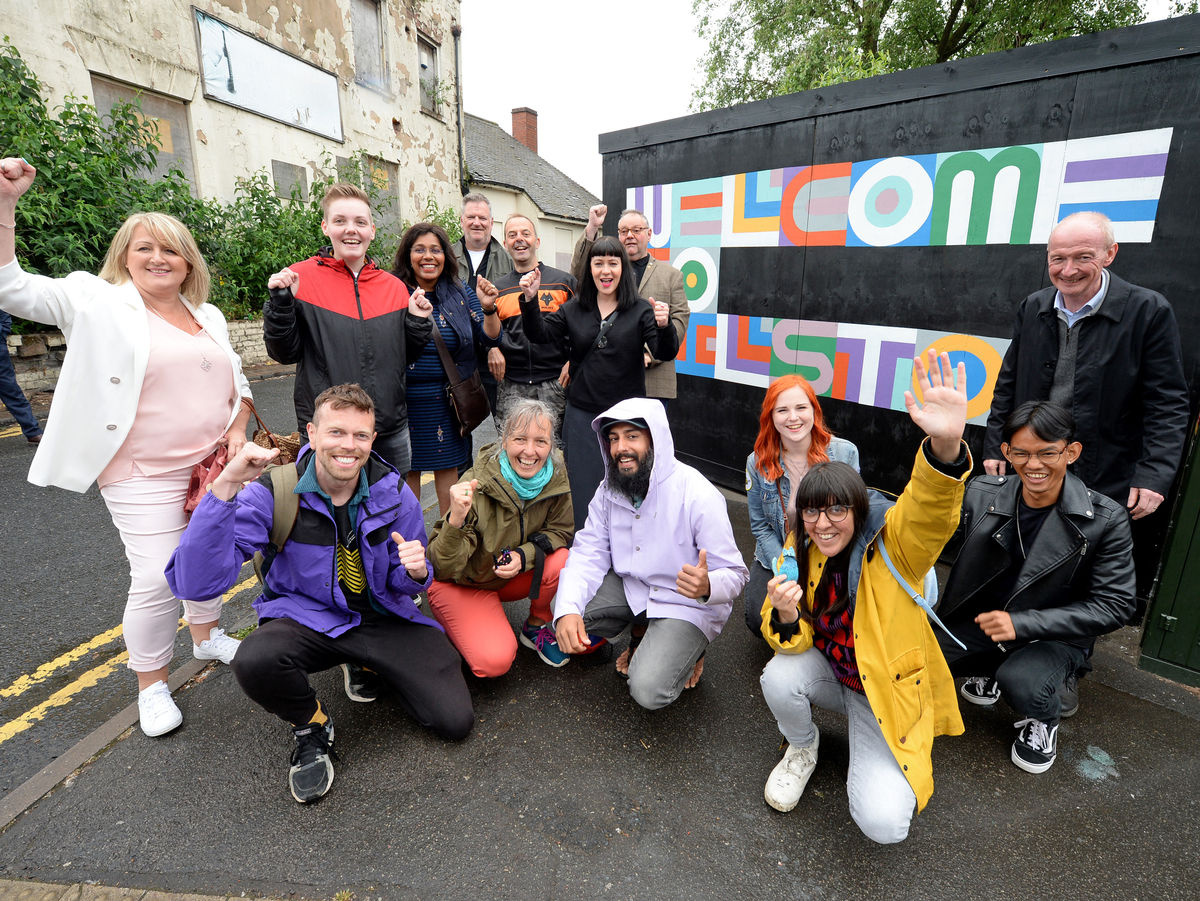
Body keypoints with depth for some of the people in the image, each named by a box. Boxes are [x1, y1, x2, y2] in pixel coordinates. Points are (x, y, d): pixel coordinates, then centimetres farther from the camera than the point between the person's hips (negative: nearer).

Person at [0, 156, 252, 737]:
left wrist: (238, 429, 1)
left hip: (213, 468, 5)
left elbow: (236, 381, 17)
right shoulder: (97, 302, -1)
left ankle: (206, 636, 43)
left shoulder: (208, 316, 12)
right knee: (157, 579, -5)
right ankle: (150, 685, 17)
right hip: (144, 476, -5)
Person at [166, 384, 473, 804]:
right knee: (255, 662, -37)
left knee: (455, 721, -9)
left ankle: (373, 666, 20)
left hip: (382, 617, 2)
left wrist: (416, 571, -23)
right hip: (306, 618, -2)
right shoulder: (273, 490, -17)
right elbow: (197, 583, -28)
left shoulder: (393, 491, -8)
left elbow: (404, 584, 3)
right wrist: (225, 487, -37)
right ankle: (311, 727, -1)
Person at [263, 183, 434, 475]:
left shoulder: (394, 287, 5)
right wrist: (281, 303, -15)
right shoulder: (301, 277, -3)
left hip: (391, 429, 3)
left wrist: (417, 322, -5)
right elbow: (284, 353, -2)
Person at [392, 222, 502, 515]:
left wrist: (488, 308, -19)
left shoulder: (460, 293, 2)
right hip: (405, 399, -2)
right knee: (407, 468, 9)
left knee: (448, 466, 13)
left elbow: (490, 339, 0)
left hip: (449, 400, 2)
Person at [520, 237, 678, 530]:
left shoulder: (641, 311, -3)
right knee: (583, 489, 9)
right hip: (582, 415, 2)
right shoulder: (573, 311, 7)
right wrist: (530, 300, -18)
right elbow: (540, 335, -1)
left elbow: (666, 353, -13)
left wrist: (664, 327, -34)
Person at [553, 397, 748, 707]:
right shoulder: (610, 489, -6)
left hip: (685, 603, -5)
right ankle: (641, 633, 12)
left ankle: (689, 649, 12)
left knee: (648, 691, -23)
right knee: (564, 612, -14)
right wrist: (568, 609, -28)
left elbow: (735, 575, -20)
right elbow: (589, 552, -10)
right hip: (630, 585, 6)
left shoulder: (699, 496, -25)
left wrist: (707, 587, -45)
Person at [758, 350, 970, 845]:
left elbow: (930, 512, -44)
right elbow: (793, 640, -5)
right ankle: (802, 749, 7)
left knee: (883, 823, -20)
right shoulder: (798, 553, -7)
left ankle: (880, 766, 17)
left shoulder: (892, 544, -19)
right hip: (829, 670, 4)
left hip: (887, 691, -3)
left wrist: (946, 445, -65)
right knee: (779, 678, -30)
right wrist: (786, 617, -31)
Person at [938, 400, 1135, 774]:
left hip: (1055, 635, -3)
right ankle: (992, 669, 16)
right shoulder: (981, 494, -10)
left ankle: (1045, 719, 7)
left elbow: (1114, 605, -14)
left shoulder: (1105, 519, -16)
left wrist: (1022, 624, -23)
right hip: (983, 621, 3)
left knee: (1022, 683, -34)